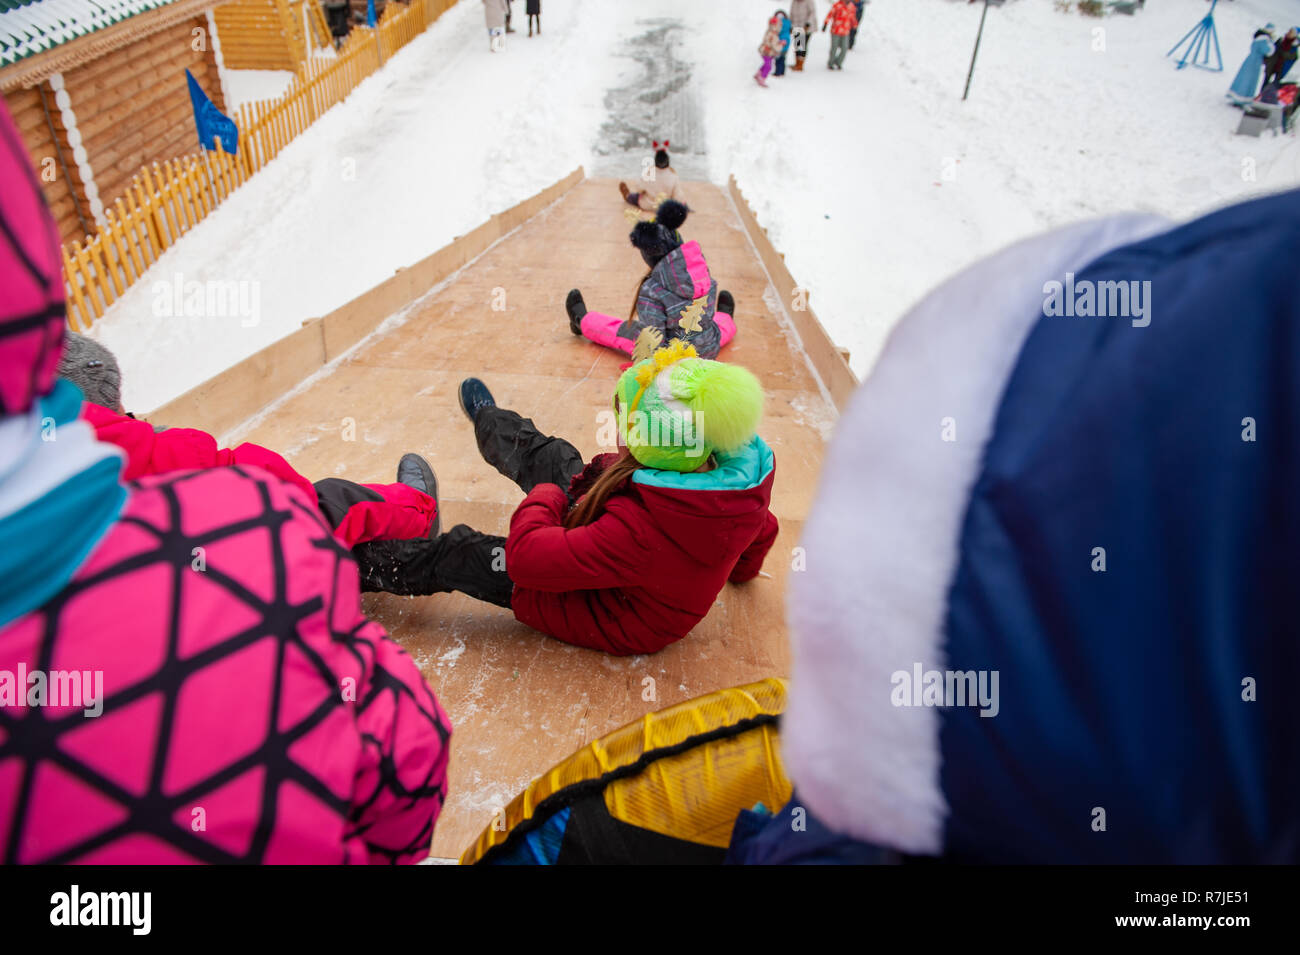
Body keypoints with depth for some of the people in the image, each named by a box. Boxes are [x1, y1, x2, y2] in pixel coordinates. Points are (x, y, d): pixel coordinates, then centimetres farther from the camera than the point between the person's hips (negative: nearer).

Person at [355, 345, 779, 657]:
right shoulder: (746, 471, -23)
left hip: (614, 623, -7)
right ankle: (489, 422, 54)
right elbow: (761, 533, -1)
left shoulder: (642, 529, -46)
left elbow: (527, 556, -39)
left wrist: (542, 498, -17)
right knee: (552, 458, 21)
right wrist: (739, 567, 23)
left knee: (454, 554, 0)